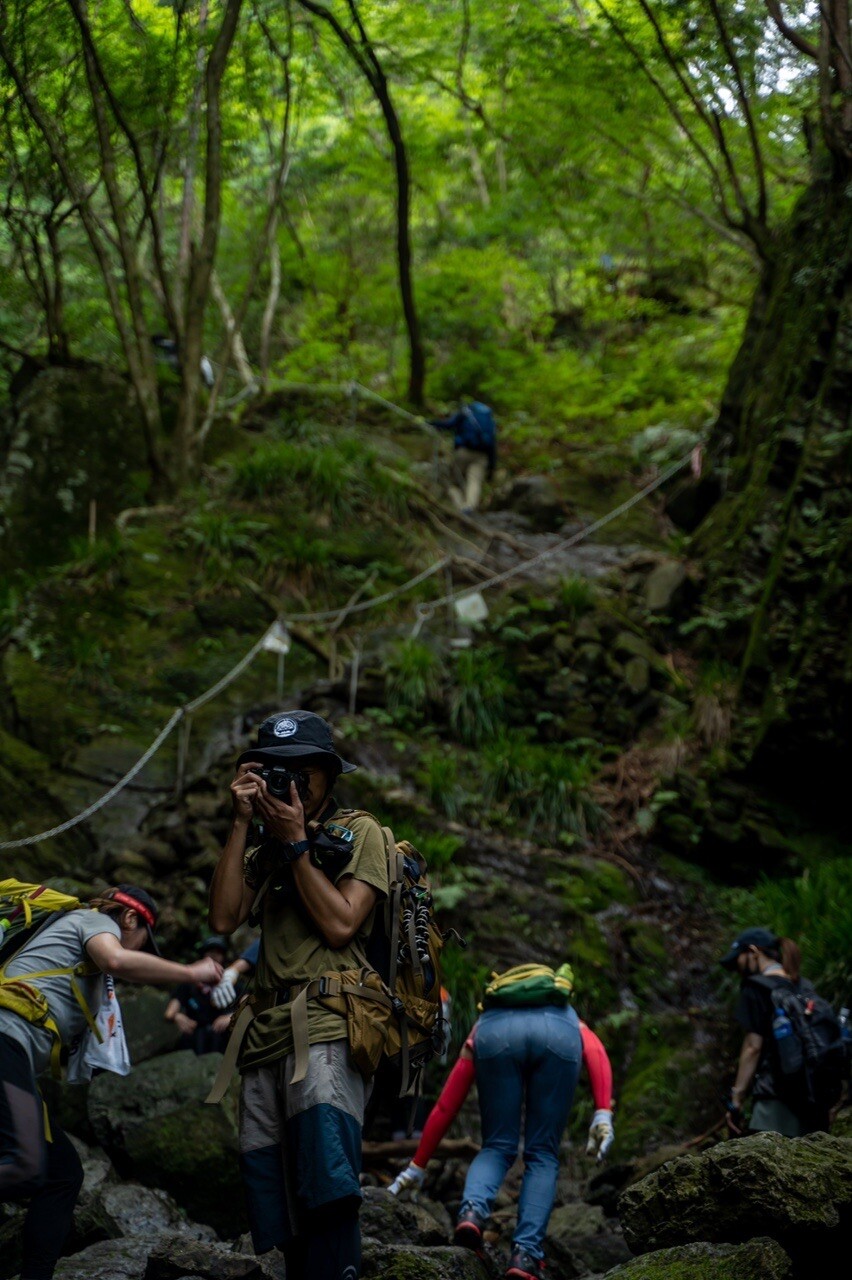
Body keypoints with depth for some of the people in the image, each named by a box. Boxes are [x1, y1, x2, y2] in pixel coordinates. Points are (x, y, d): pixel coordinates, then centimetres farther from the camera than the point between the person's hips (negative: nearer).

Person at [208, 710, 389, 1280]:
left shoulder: (360, 832, 8)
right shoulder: (265, 847, 24)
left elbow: (339, 925, -6)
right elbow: (225, 918, 7)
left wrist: (295, 842, -3)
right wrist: (243, 823, 5)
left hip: (327, 1025, -6)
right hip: (268, 1030, 6)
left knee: (327, 1194, -22)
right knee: (277, 1198, 3)